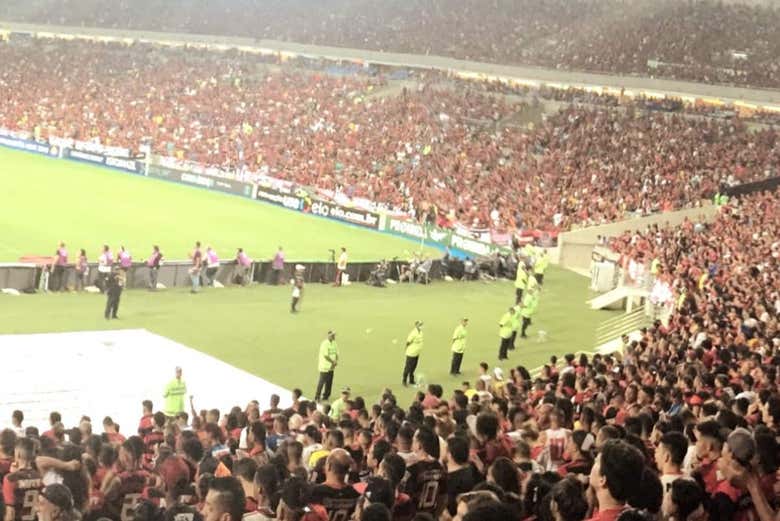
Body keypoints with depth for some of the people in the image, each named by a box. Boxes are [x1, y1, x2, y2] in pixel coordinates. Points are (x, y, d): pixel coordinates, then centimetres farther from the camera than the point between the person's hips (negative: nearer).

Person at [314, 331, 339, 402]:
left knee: (329, 382, 10)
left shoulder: (334, 343, 7)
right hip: (324, 367, -7)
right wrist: (333, 362, -16)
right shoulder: (324, 344, -17)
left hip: (331, 367, 7)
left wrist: (336, 361, -7)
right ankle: (317, 397, 4)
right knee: (321, 382, -4)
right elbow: (326, 355, -21)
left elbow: (336, 353, 11)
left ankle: (326, 396, 21)